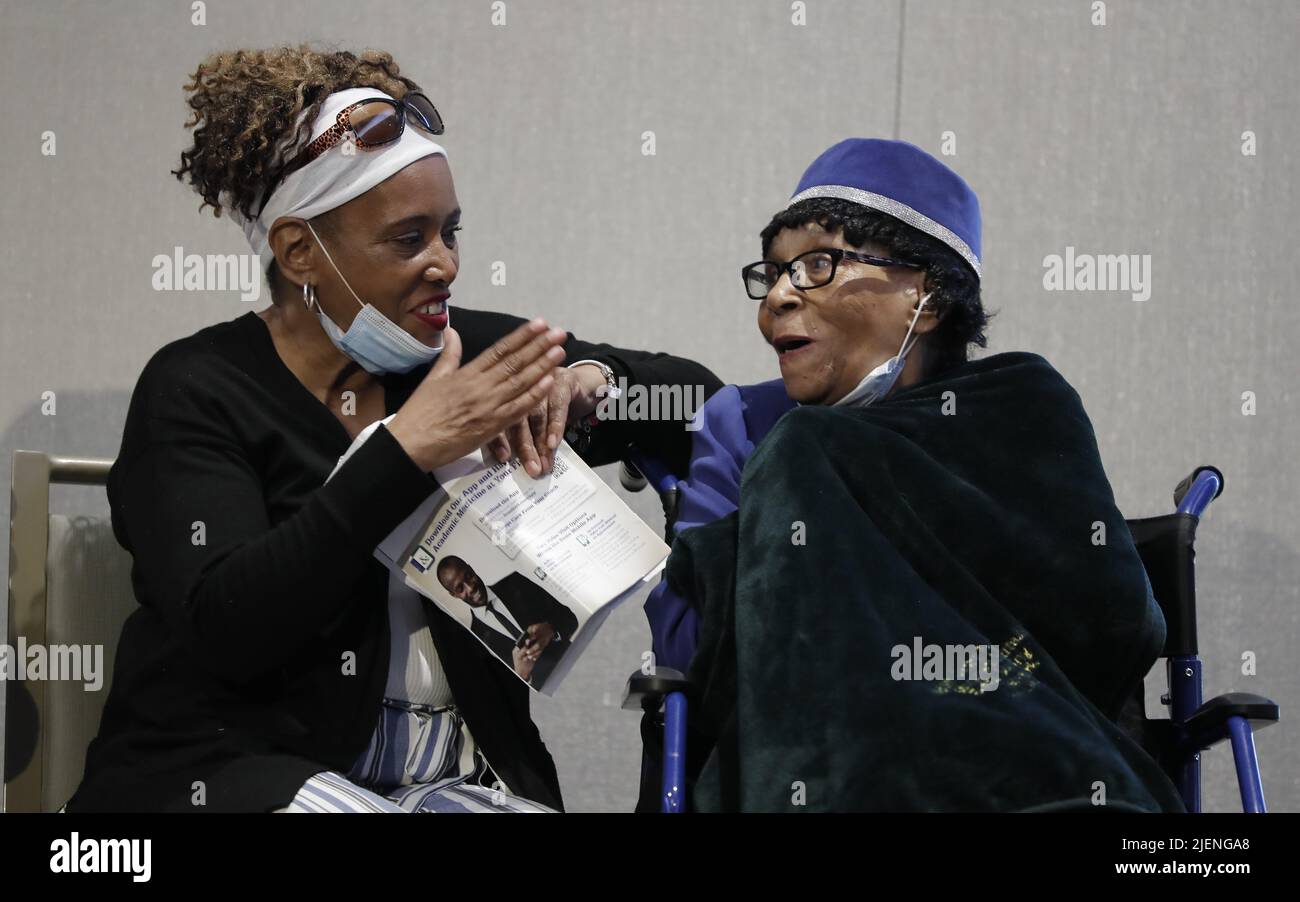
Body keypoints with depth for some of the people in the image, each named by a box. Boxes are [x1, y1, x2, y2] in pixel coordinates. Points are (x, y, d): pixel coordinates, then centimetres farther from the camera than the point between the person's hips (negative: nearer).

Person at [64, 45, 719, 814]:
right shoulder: (197, 390, -3)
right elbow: (224, 628, -17)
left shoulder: (470, 350, 8)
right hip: (241, 772, -4)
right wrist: (406, 452, -22)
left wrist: (588, 379, -10)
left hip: (457, 776, 4)